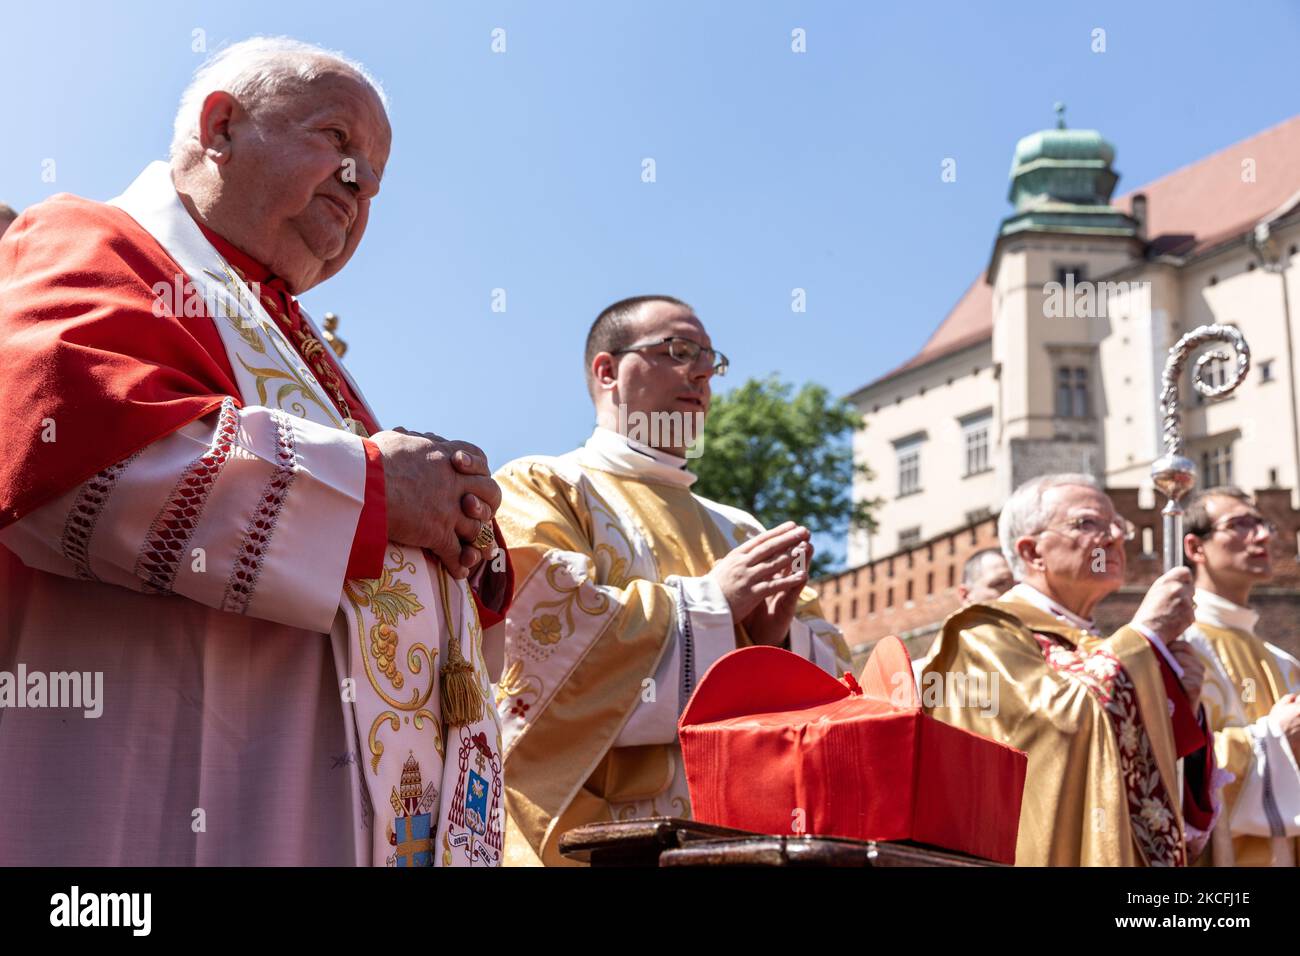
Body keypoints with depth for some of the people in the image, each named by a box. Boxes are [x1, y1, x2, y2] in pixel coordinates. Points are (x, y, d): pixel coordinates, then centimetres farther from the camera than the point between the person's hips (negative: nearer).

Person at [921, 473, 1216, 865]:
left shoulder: (1110, 656, 14)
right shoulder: (985, 636, -8)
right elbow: (1068, 721, -23)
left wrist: (1180, 705, -3)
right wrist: (1148, 630, -12)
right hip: (1058, 857, -7)